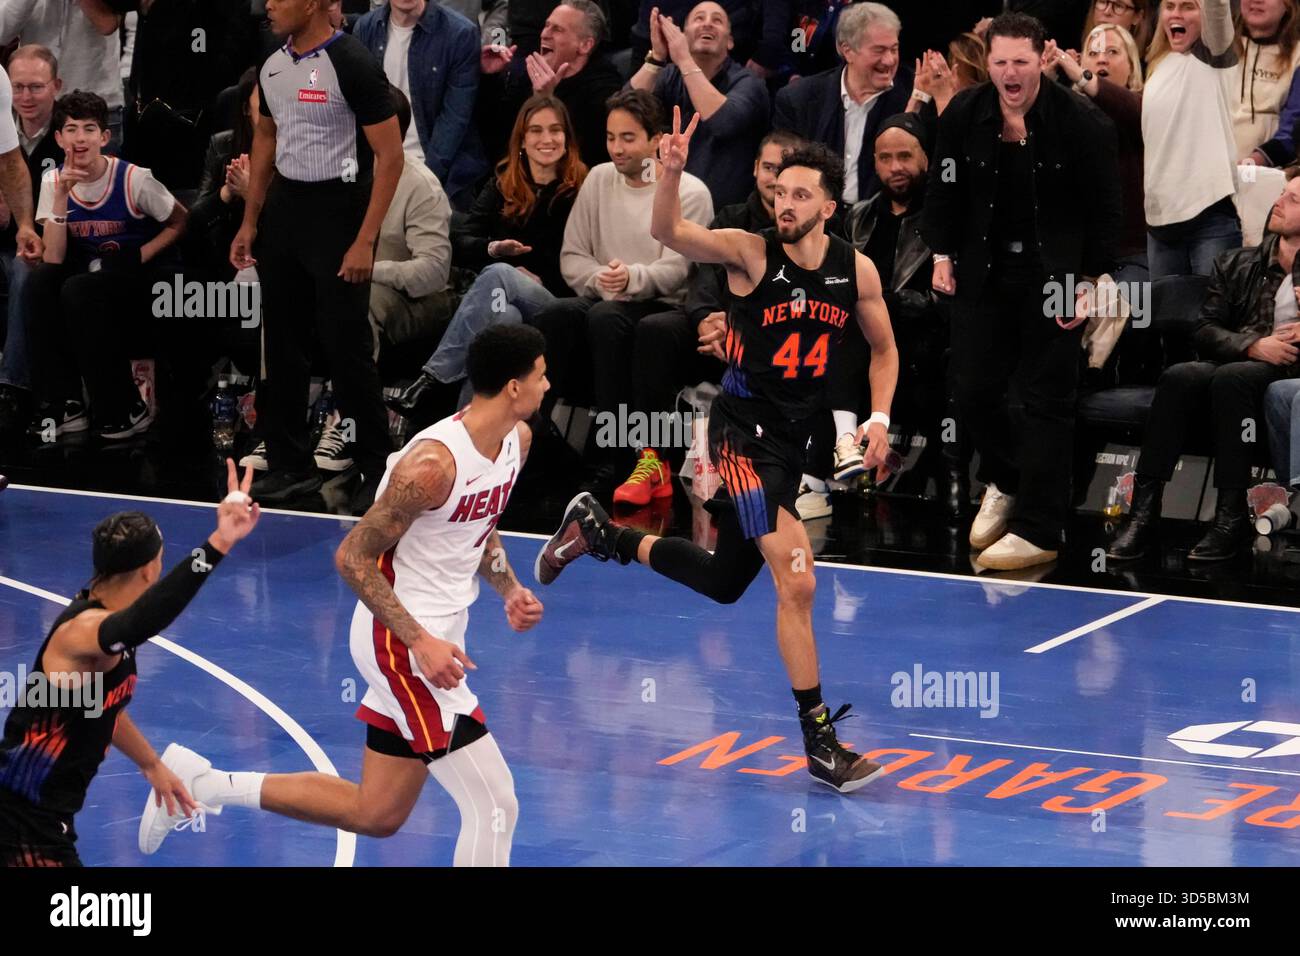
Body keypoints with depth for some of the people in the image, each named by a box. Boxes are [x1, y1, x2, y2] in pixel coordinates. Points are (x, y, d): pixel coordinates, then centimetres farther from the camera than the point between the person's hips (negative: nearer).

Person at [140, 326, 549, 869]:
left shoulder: (518, 439, 4)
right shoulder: (433, 462, -24)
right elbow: (353, 557, -19)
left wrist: (509, 589, 2)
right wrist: (420, 641, -25)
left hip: (432, 635, 10)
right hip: (401, 640, -9)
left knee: (376, 814, 16)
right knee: (493, 804, -11)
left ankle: (200, 782, 25)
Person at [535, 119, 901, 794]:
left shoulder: (857, 271, 0)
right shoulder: (751, 252, -13)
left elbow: (884, 351, 15)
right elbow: (668, 233, -27)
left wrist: (879, 419, 1)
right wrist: (672, 173, -45)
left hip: (792, 437, 6)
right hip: (742, 428, -6)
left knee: (726, 581, 20)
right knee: (797, 581, -18)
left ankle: (597, 532, 40)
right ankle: (819, 740, -12)